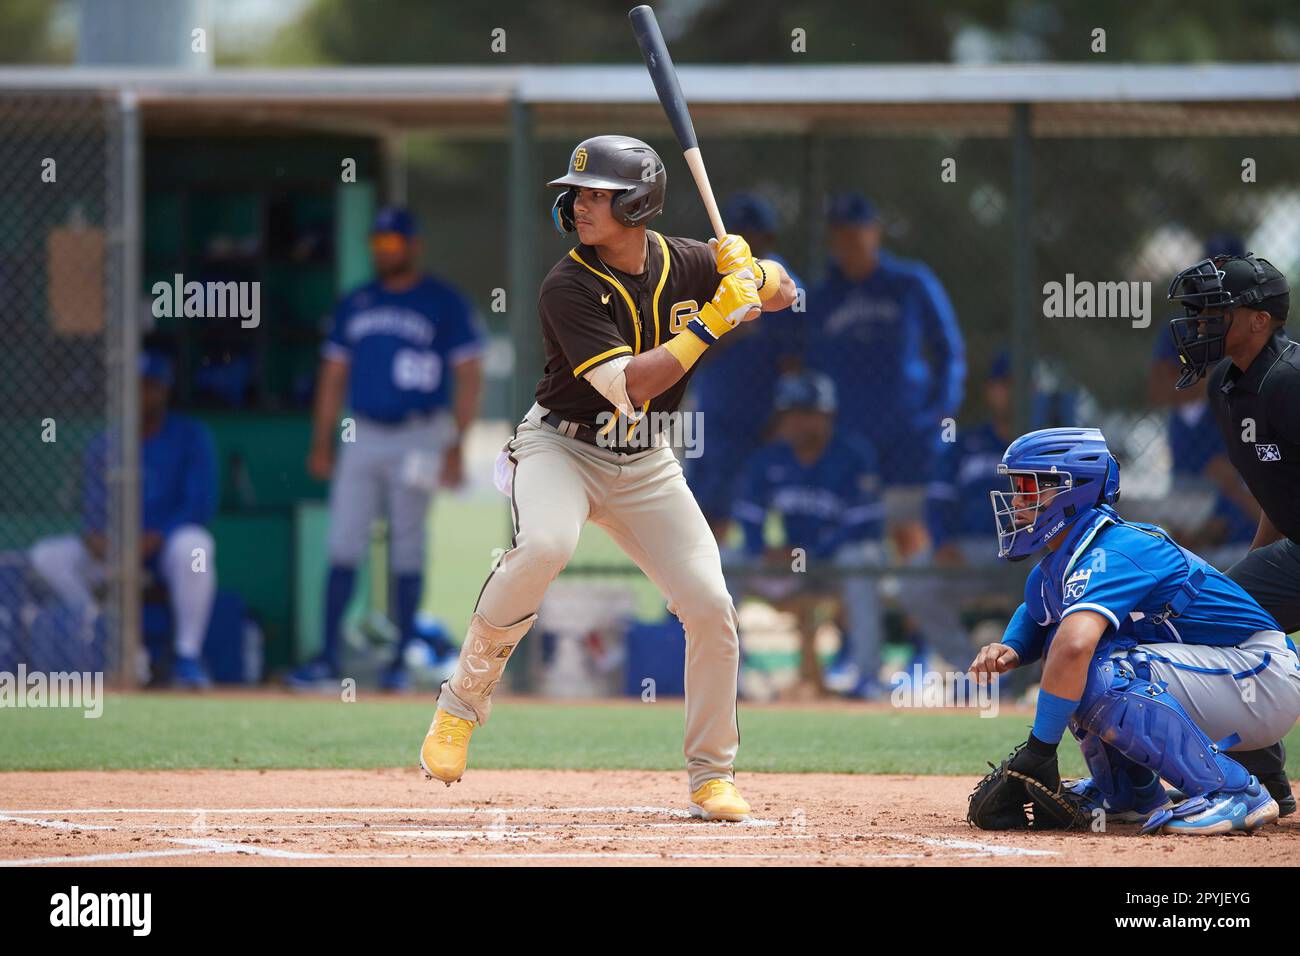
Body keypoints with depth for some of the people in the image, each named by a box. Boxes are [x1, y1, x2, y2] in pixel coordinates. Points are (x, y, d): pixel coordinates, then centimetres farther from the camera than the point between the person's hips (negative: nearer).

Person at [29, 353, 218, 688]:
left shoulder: (190, 435, -3)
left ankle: (188, 657, -30)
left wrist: (150, 541, -24)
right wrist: (96, 539, -20)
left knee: (194, 544, -40)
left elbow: (201, 503, -12)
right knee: (46, 556, -16)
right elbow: (93, 512, 6)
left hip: (167, 545, -4)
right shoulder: (104, 445, 8)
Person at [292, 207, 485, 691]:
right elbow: (333, 374, 17)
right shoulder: (355, 305, 13)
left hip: (418, 437, -4)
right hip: (361, 437, 4)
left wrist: (456, 448, -10)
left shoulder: (445, 303, 0)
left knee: (406, 549, -1)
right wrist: (321, 443, 10)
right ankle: (328, 655, 0)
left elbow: (468, 377, -3)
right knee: (343, 544, -1)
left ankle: (401, 658, 5)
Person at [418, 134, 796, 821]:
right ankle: (463, 702, -18)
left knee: (710, 606, -7)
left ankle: (711, 776, 10)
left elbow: (783, 295, 9)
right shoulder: (570, 286, -19)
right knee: (544, 546, -36)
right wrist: (711, 322, -28)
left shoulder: (682, 264, -4)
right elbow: (630, 385, -26)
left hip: (644, 466, 4)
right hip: (561, 448, -4)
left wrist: (748, 271, -14)